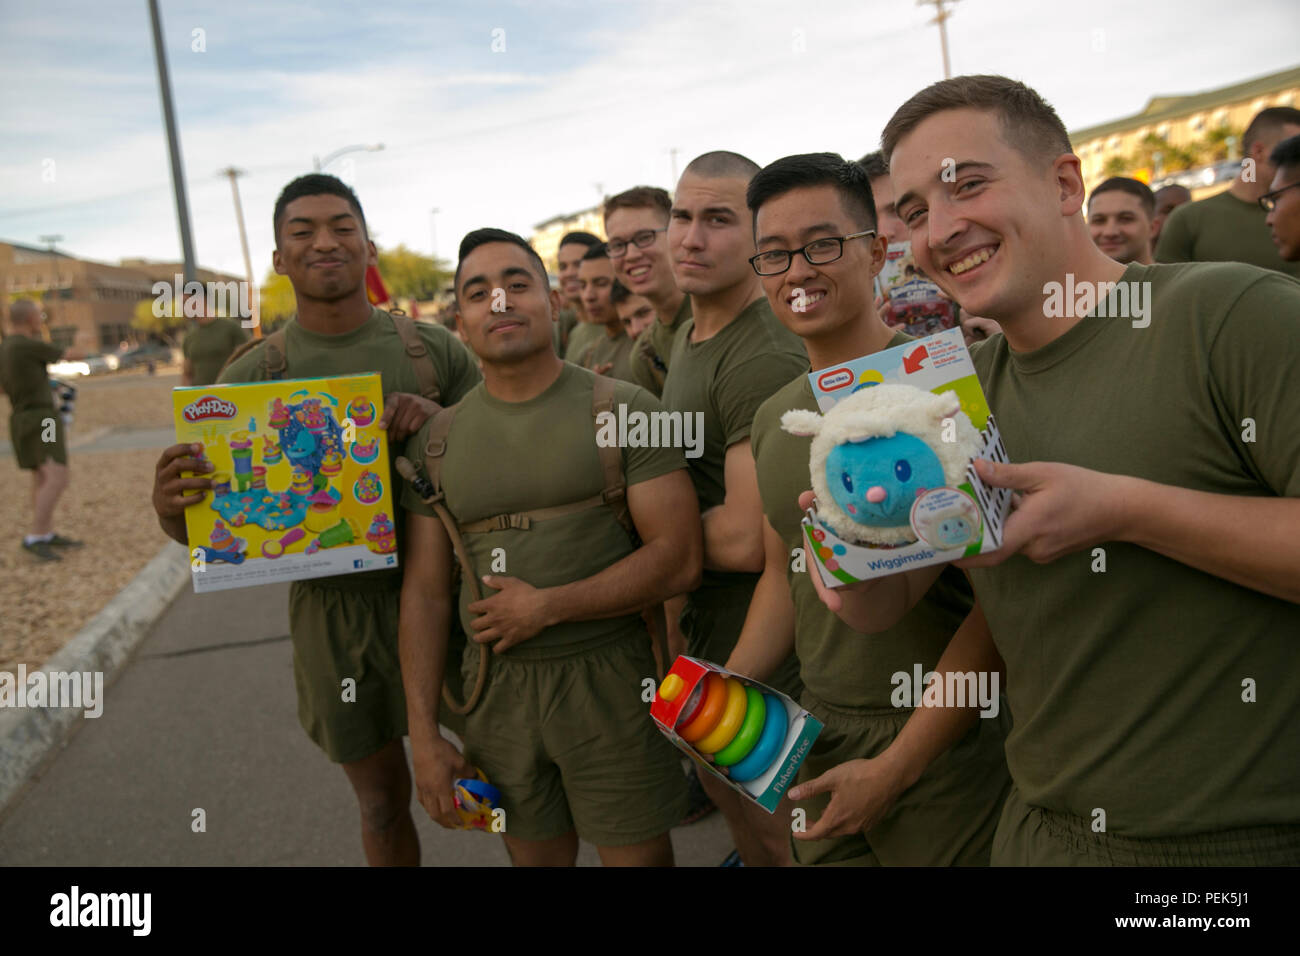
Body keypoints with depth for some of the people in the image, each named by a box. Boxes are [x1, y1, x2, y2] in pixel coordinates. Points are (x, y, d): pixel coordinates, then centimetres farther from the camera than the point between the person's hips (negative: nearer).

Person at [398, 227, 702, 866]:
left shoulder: (625, 411, -6)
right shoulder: (436, 442, 4)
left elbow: (679, 558, -13)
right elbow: (426, 591, 5)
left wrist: (547, 607, -16)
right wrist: (423, 735, 0)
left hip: (610, 681, -3)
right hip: (497, 689, 3)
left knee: (640, 856, 10)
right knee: (536, 856, 19)